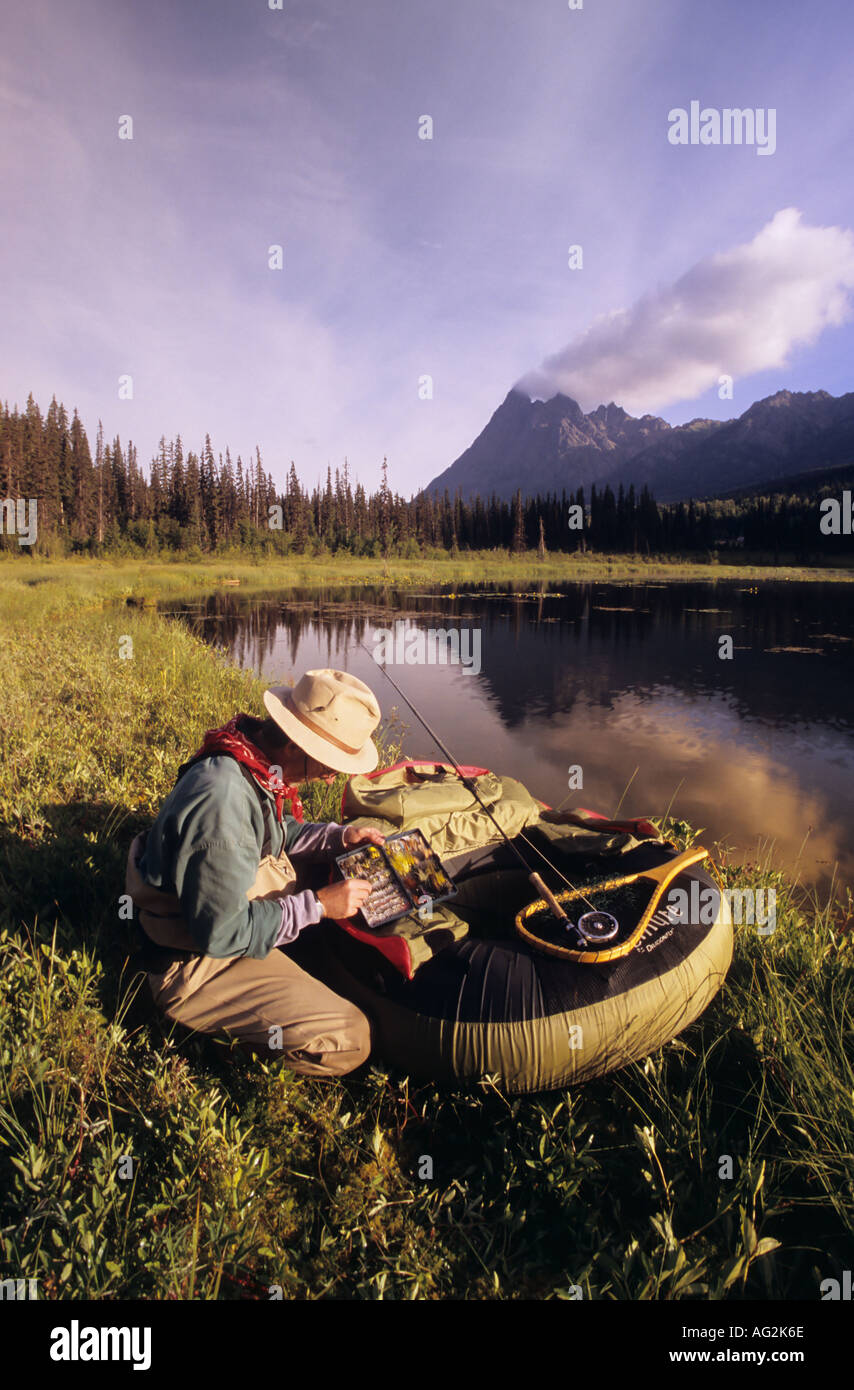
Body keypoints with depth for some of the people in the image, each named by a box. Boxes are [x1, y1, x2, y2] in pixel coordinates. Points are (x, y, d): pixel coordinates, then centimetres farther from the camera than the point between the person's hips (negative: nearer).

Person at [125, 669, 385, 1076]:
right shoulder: (223, 802, -34)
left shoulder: (257, 763, -6)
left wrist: (339, 836, -1)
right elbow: (222, 933, -30)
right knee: (347, 1041, -17)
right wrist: (317, 904, -23)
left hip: (222, 914, 9)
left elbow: (280, 831, 15)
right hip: (197, 963, -9)